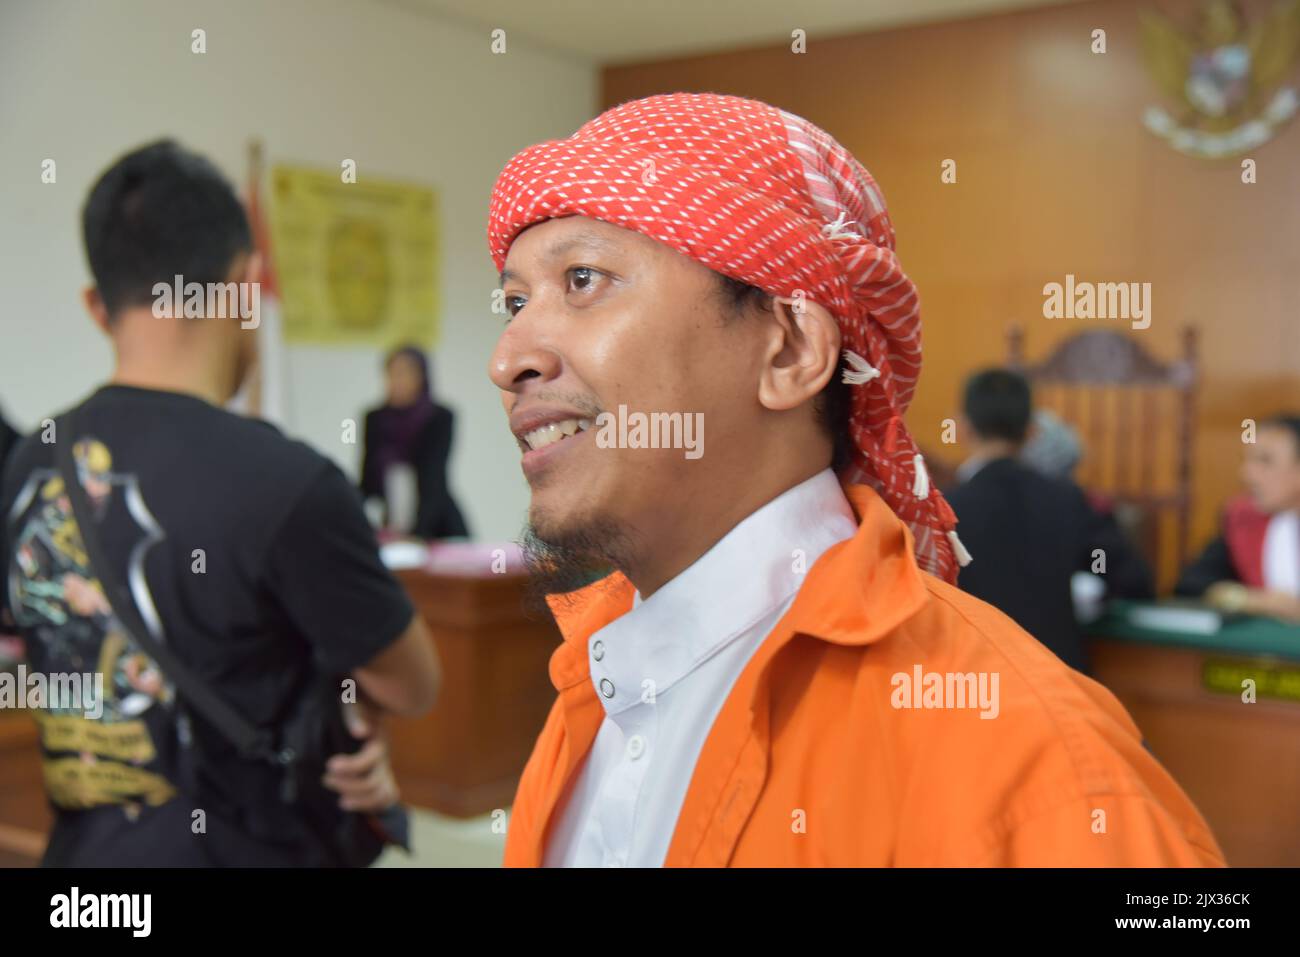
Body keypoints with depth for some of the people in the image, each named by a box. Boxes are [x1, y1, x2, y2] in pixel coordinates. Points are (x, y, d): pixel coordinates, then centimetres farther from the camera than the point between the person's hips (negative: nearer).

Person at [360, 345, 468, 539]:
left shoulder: (440, 418, -8)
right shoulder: (375, 419, 5)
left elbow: (434, 479, -17)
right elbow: (367, 479, 5)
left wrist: (416, 529, -28)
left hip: (435, 527, -3)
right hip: (388, 527, 3)